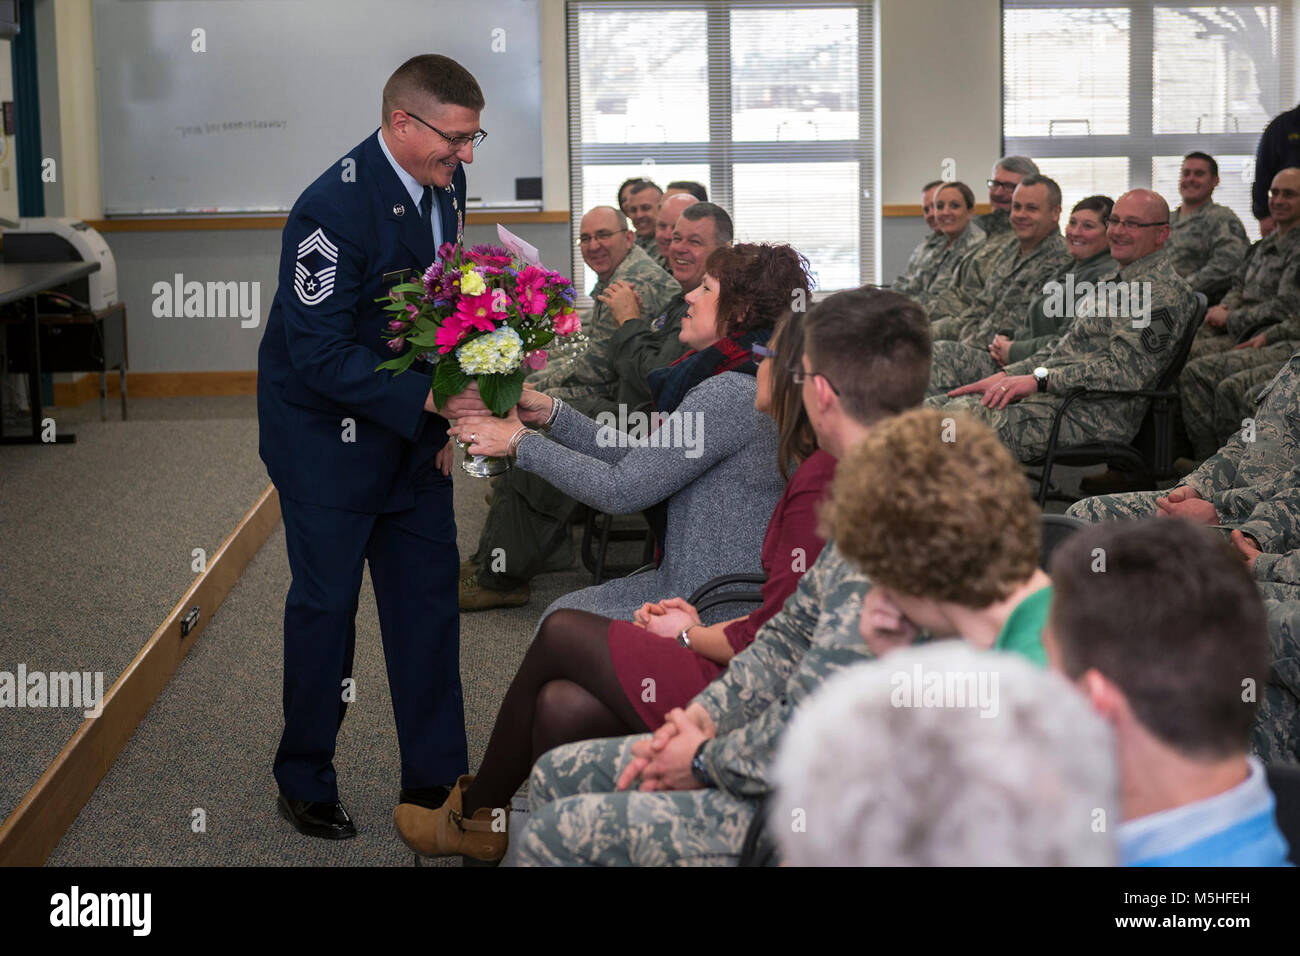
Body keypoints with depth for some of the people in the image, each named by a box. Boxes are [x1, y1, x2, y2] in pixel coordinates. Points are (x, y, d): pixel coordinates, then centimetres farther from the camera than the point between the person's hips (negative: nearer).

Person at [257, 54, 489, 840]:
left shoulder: (444, 184, -1)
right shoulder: (334, 208, -26)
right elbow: (322, 354, -26)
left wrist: (452, 410, 3)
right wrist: (429, 399, -30)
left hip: (412, 424, 7)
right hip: (329, 433, -7)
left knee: (429, 593, 9)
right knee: (326, 603, 5)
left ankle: (435, 780, 21)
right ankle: (305, 783, 24)